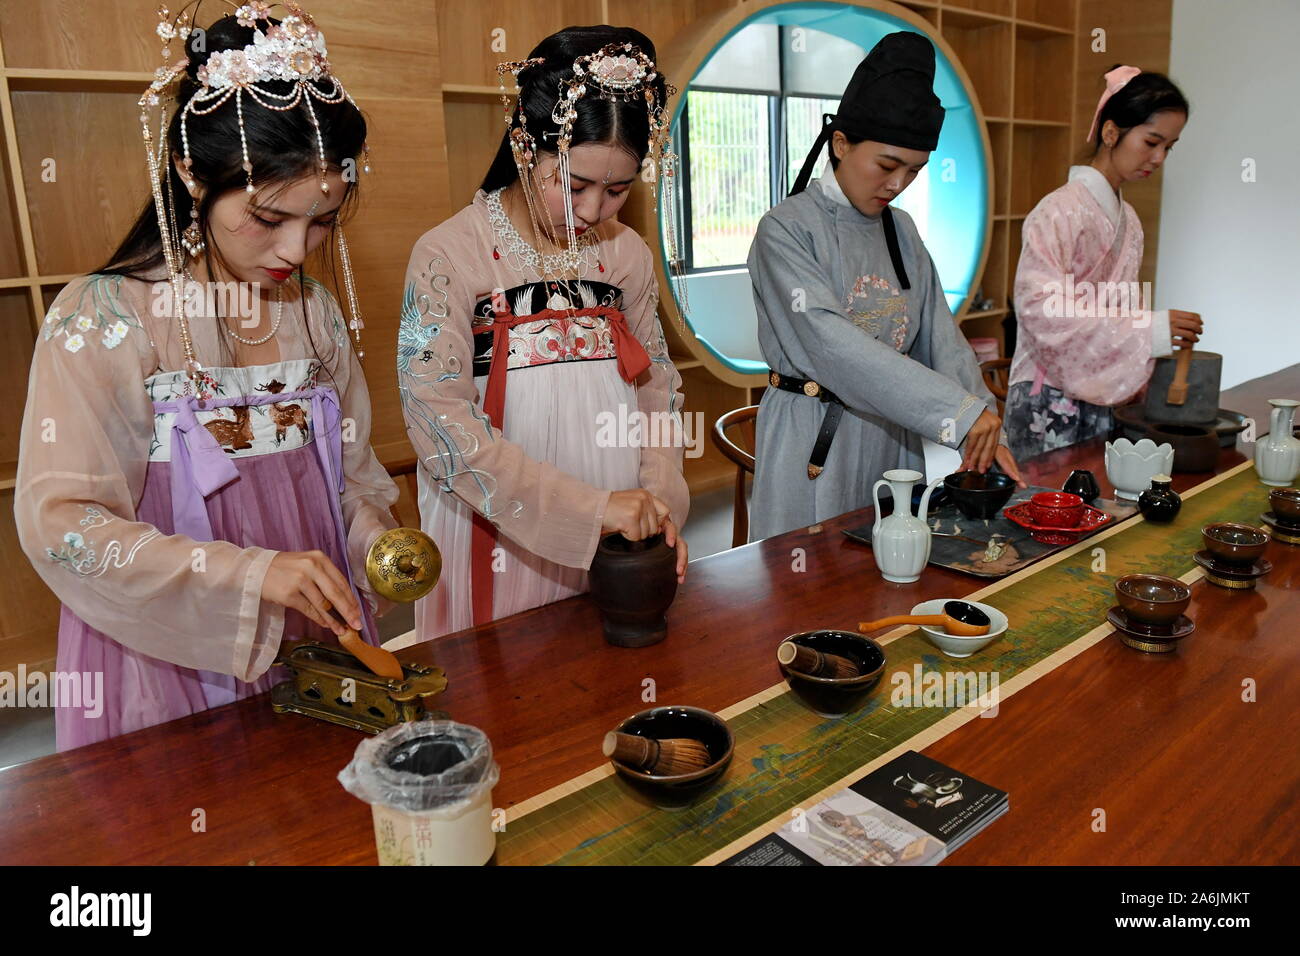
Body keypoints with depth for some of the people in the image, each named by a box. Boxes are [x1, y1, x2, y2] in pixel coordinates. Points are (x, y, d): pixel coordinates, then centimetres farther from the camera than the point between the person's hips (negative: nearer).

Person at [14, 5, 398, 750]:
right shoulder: (102, 317, -12)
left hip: (317, 641, 4)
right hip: (175, 660, -4)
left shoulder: (316, 311, 2)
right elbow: (58, 521, -16)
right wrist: (250, 575, -26)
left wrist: (375, 541, -10)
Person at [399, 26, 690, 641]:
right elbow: (441, 424, -19)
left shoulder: (627, 255, 3)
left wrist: (660, 499, -9)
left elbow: (657, 390, 8)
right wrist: (590, 507, -25)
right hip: (499, 543, -4)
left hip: (617, 548, 4)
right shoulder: (449, 256, -12)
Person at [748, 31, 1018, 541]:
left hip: (893, 437, 6)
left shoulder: (901, 229, 9)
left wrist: (986, 430, -9)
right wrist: (961, 409, -29)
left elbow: (940, 336, 6)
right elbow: (831, 343, -25)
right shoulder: (786, 230, -13)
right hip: (815, 442, -6)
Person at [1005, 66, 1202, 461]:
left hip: (1099, 398, 8)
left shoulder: (1127, 218, 13)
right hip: (1049, 403, -8)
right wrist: (1148, 332, -23)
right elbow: (1040, 306, -23)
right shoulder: (1062, 210, -12)